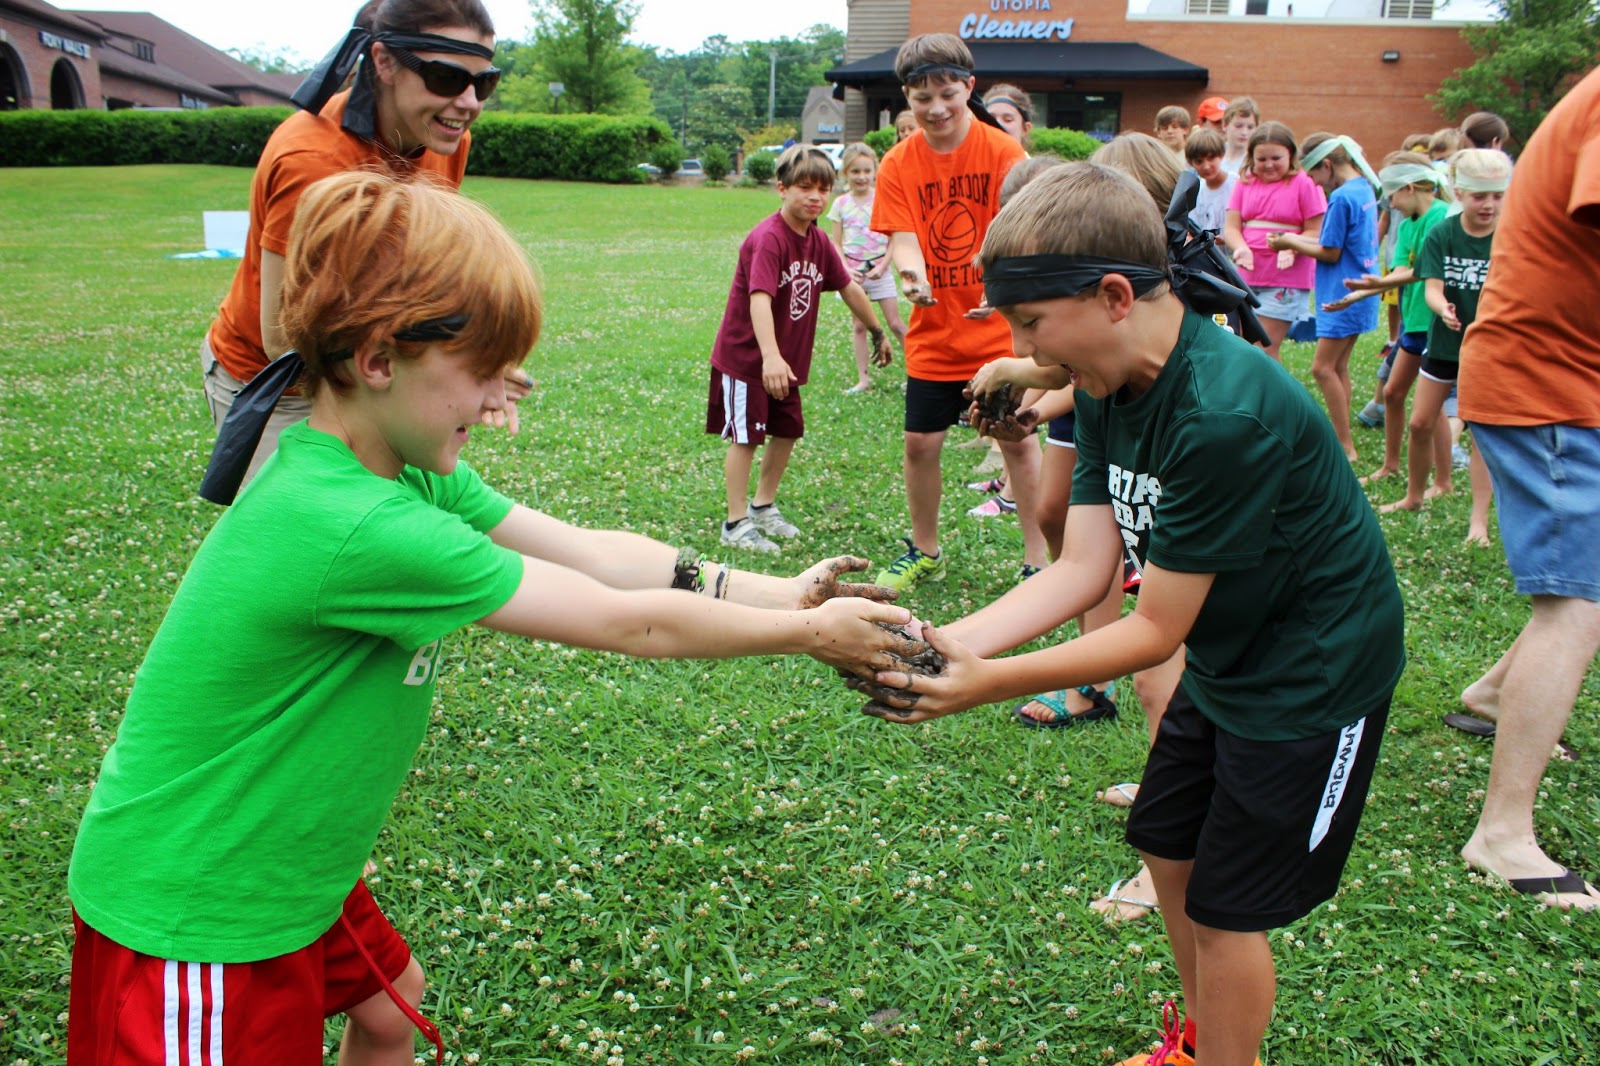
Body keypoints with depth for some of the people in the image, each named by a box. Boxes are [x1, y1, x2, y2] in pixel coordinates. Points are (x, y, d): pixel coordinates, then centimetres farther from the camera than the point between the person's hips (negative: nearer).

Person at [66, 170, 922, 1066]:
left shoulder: (409, 472, -5)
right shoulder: (355, 530, -34)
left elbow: (588, 551, -4)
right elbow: (629, 623, -26)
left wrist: (779, 592, -10)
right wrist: (808, 633, -14)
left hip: (282, 871, 9)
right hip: (189, 914, -8)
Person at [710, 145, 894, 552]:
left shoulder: (819, 241, 2)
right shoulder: (767, 239, -23)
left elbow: (849, 287, 15)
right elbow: (760, 297, -36)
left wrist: (877, 332, 23)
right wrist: (770, 356, -48)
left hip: (785, 361, 8)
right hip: (745, 357, -8)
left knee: (787, 433, 14)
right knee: (745, 438, -2)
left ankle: (763, 507, 32)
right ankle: (736, 523, 8)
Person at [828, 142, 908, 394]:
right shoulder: (841, 204, 1)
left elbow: (893, 239, -2)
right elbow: (836, 244, 2)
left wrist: (882, 266, -13)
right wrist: (847, 269, -12)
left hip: (879, 268, -2)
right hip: (853, 271, 2)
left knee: (895, 323, -2)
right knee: (859, 326, 6)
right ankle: (863, 379, 11)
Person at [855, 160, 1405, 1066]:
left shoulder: (1224, 416, -34)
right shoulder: (1109, 386, -7)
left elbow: (1155, 630, -28)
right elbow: (1085, 568, -10)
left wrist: (989, 683, -30)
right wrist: (951, 641, -23)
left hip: (1317, 671, -9)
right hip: (1227, 651, 9)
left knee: (1227, 906, 2)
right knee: (1168, 844, 20)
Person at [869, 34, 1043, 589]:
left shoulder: (1003, 151, -8)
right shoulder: (897, 165, -2)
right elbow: (902, 238, -10)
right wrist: (912, 275, -33)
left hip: (999, 331, -2)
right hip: (932, 334, 2)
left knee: (1018, 440, 4)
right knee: (920, 443, 7)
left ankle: (1037, 560, 17)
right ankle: (924, 553, 28)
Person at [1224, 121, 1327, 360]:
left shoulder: (1303, 184, -5)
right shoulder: (1245, 182, 8)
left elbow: (1315, 233, -6)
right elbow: (1231, 226, 3)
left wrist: (1290, 248, -26)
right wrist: (1241, 248, -18)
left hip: (1286, 281, -5)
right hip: (1246, 277, 5)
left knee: (1265, 352, -6)